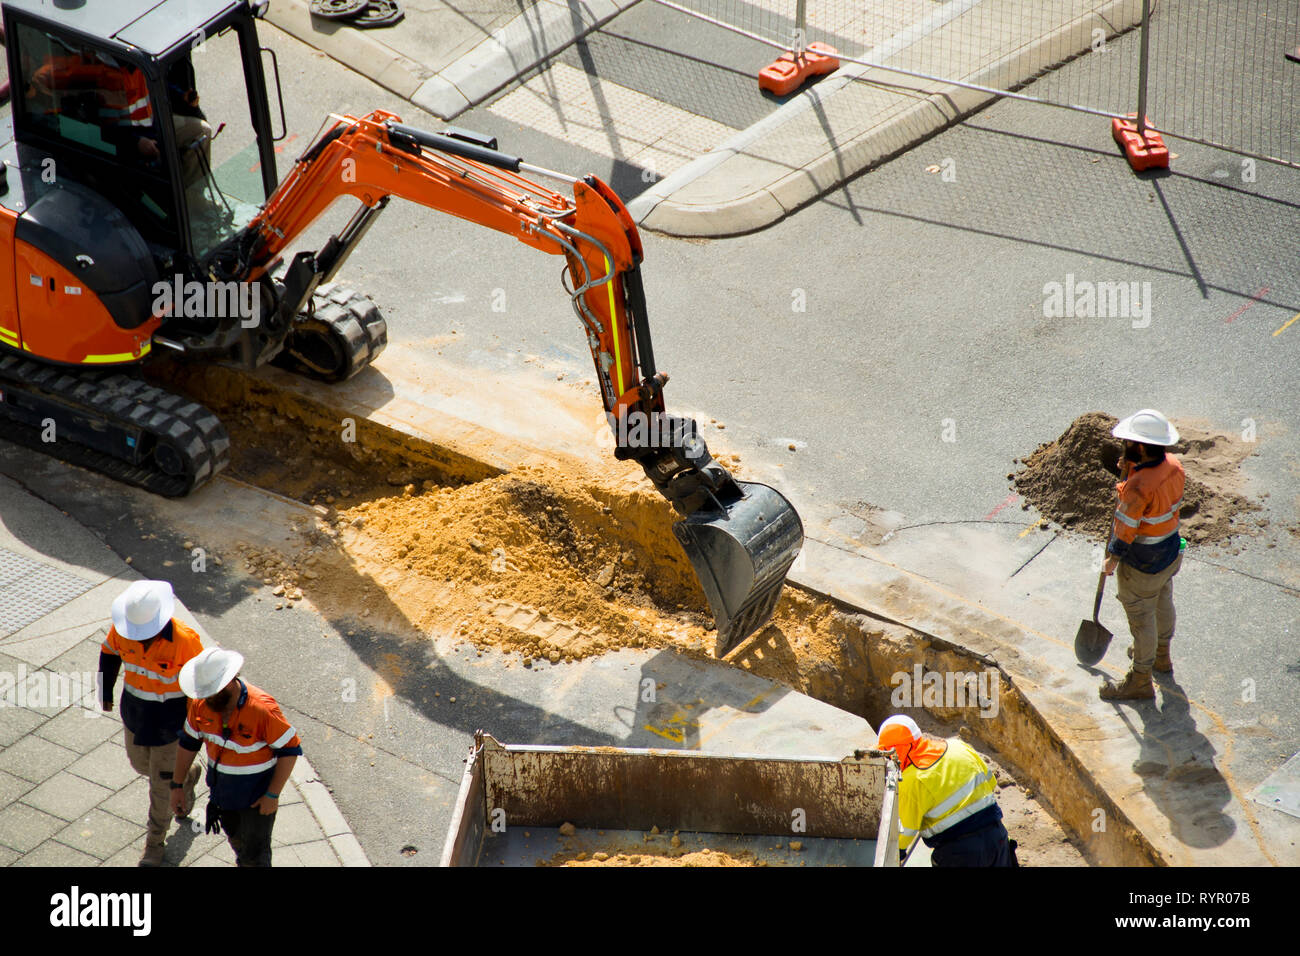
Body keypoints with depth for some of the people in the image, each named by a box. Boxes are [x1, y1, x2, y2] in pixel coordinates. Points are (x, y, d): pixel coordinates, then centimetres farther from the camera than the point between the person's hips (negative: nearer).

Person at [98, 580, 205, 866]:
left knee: (162, 782, 8)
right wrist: (105, 692, 13)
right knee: (140, 763, 26)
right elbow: (109, 653, 5)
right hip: (135, 712, 5)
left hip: (172, 719, -5)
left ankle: (155, 843, 30)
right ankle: (187, 778, 56)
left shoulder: (185, 641, -31)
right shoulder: (122, 630, -18)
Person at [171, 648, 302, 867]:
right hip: (223, 789, 6)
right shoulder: (201, 703, -14)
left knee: (255, 855, 2)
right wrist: (177, 785, 5)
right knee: (235, 837, 28)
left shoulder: (262, 708, -31)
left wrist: (273, 795, -20)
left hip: (257, 795, -6)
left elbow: (290, 749, -23)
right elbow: (188, 743, 1)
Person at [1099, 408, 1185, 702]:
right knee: (1163, 602, 30)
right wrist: (1130, 472, -9)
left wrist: (1112, 559, -8)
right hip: (1171, 551, 8)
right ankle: (1161, 655, 54)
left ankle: (1141, 681, 28)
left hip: (1142, 565, -8)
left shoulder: (1139, 487, -36)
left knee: (1141, 617, 11)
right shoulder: (1173, 466, -12)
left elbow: (1126, 528, -24)